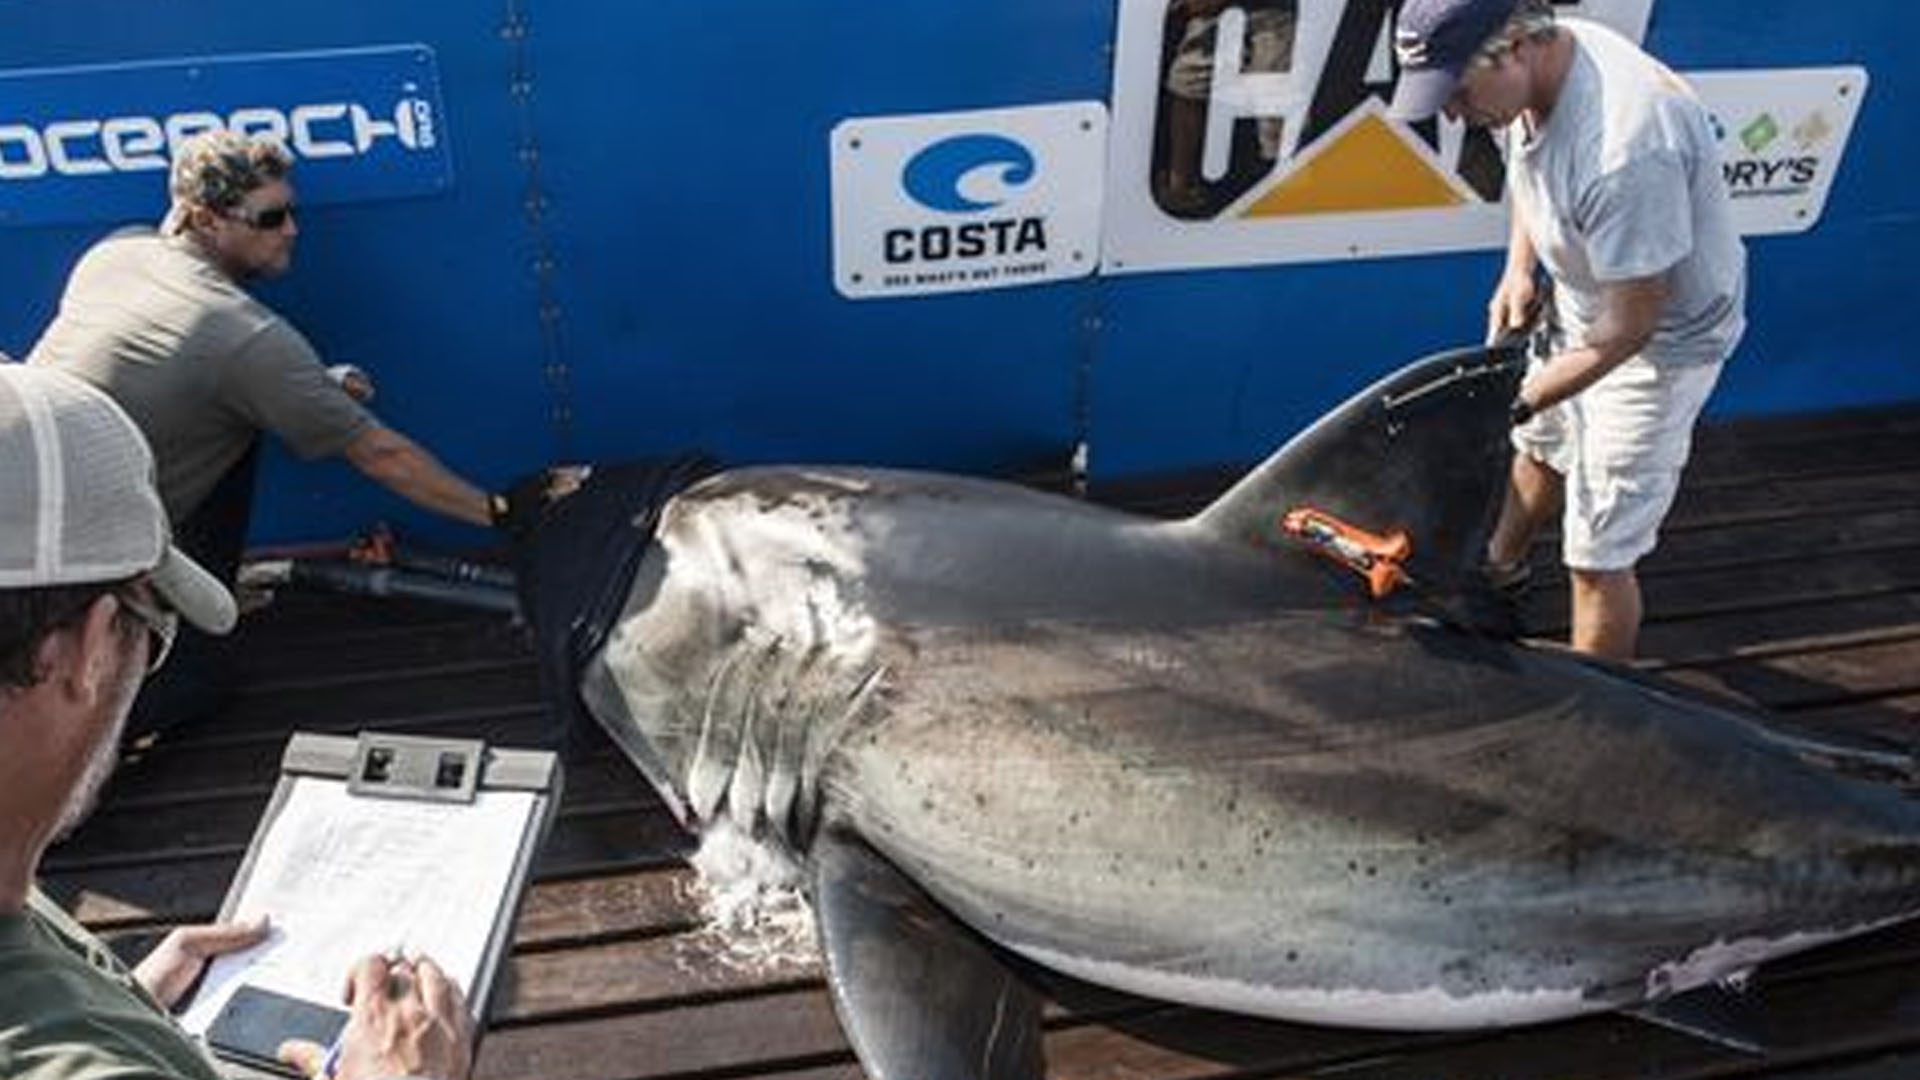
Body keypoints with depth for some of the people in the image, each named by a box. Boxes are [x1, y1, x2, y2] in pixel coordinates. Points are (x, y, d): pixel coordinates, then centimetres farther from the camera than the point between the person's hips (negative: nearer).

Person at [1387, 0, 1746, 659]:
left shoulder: (1624, 147, -40)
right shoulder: (1536, 64, -13)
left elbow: (1629, 327, -31)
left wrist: (1515, 403, -26)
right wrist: (1519, 267, -2)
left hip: (1658, 338, -9)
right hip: (1583, 304, 9)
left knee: (1598, 560, -2)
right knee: (1541, 448, 32)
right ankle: (1500, 568, 59)